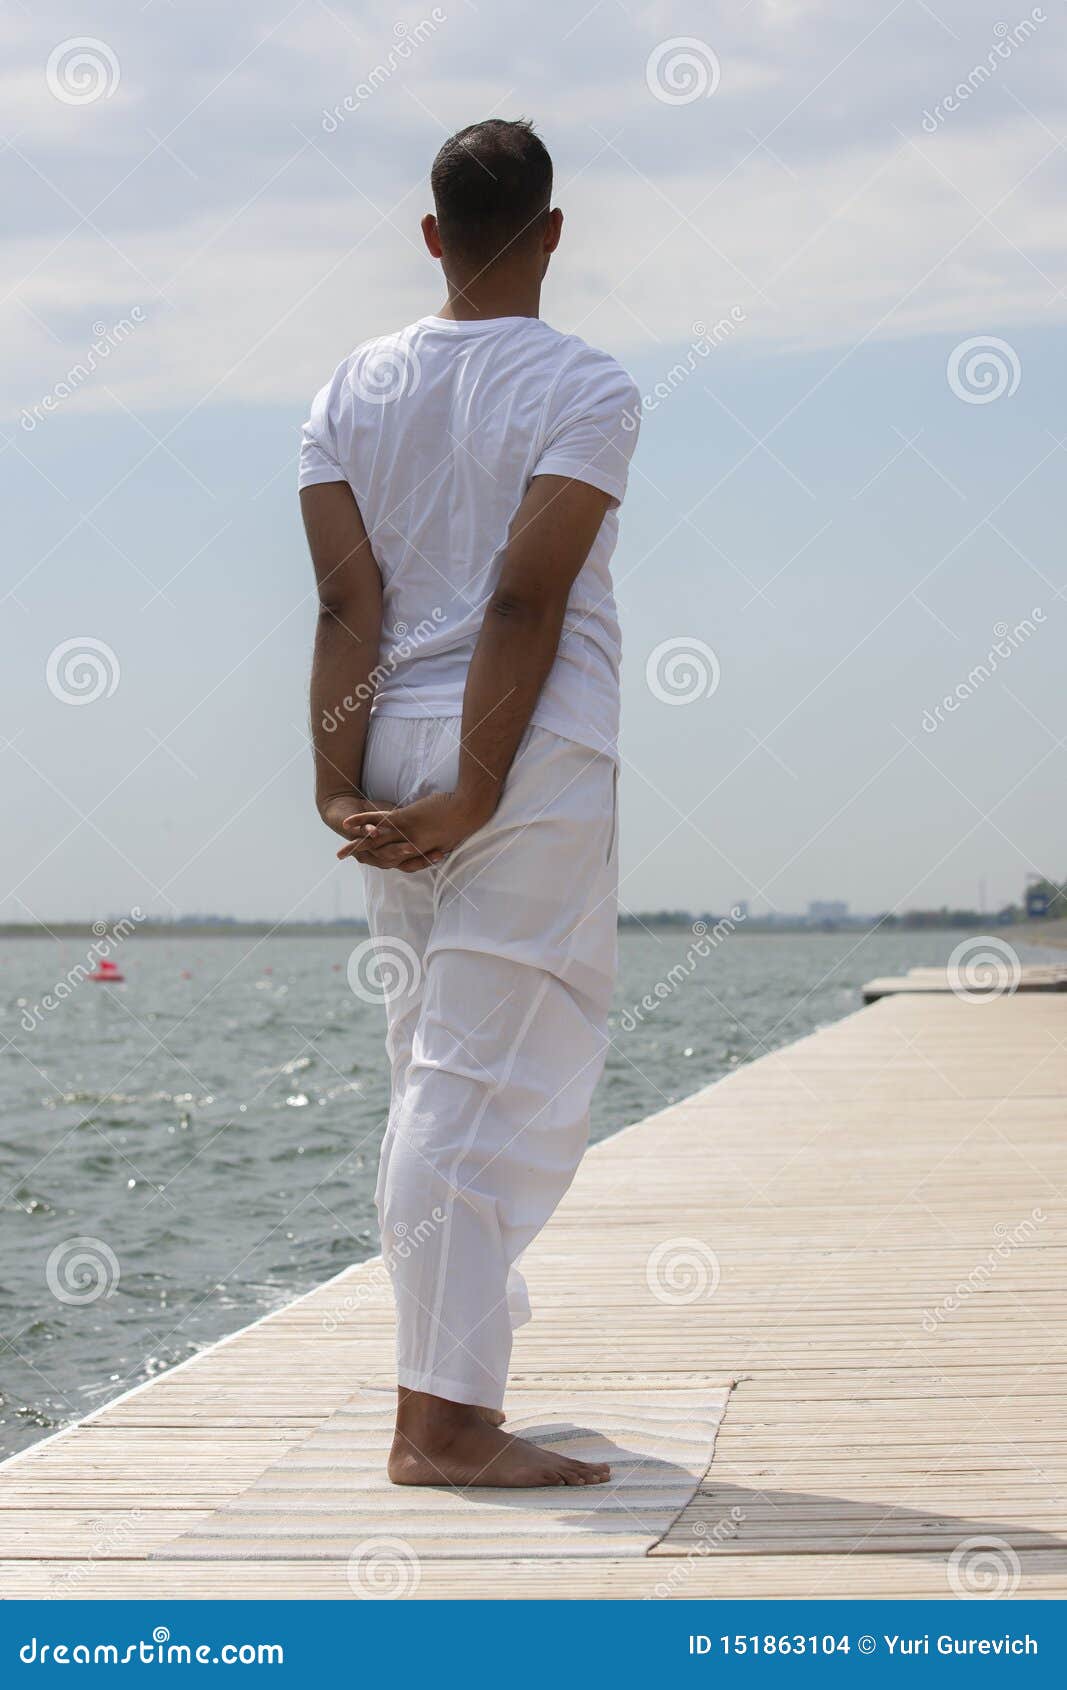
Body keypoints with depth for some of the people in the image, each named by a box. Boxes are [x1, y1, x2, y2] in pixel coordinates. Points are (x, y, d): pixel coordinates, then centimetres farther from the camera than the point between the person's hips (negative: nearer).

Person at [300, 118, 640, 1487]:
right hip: (530, 757, -6)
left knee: (432, 1071, 16)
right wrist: (475, 797, -15)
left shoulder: (352, 390, 9)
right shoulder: (584, 389, -5)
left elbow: (347, 600, 0)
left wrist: (338, 785, -5)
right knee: (490, 1088, -7)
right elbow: (526, 601, -15)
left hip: (393, 757, 6)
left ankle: (455, 1368, 26)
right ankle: (442, 1419, -10)